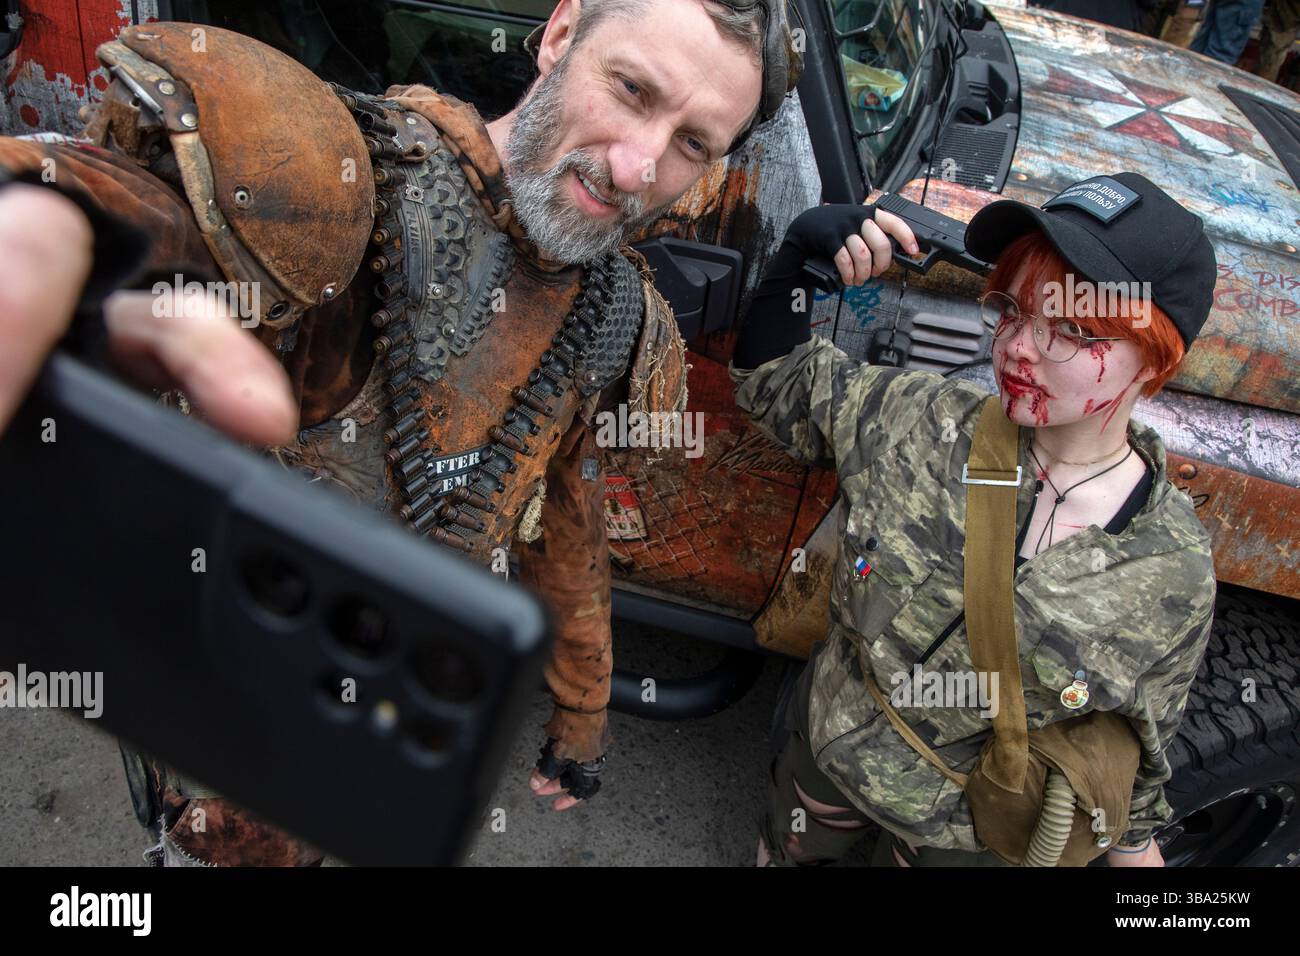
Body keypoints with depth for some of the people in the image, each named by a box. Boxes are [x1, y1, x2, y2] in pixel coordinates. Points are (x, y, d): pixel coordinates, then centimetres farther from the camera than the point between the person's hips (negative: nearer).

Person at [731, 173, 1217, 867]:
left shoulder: (1177, 579, -23)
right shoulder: (925, 422, -20)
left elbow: (1138, 754, -8)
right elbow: (773, 380, -9)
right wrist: (798, 250, -24)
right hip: (827, 756, 2)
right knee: (785, 852, 28)